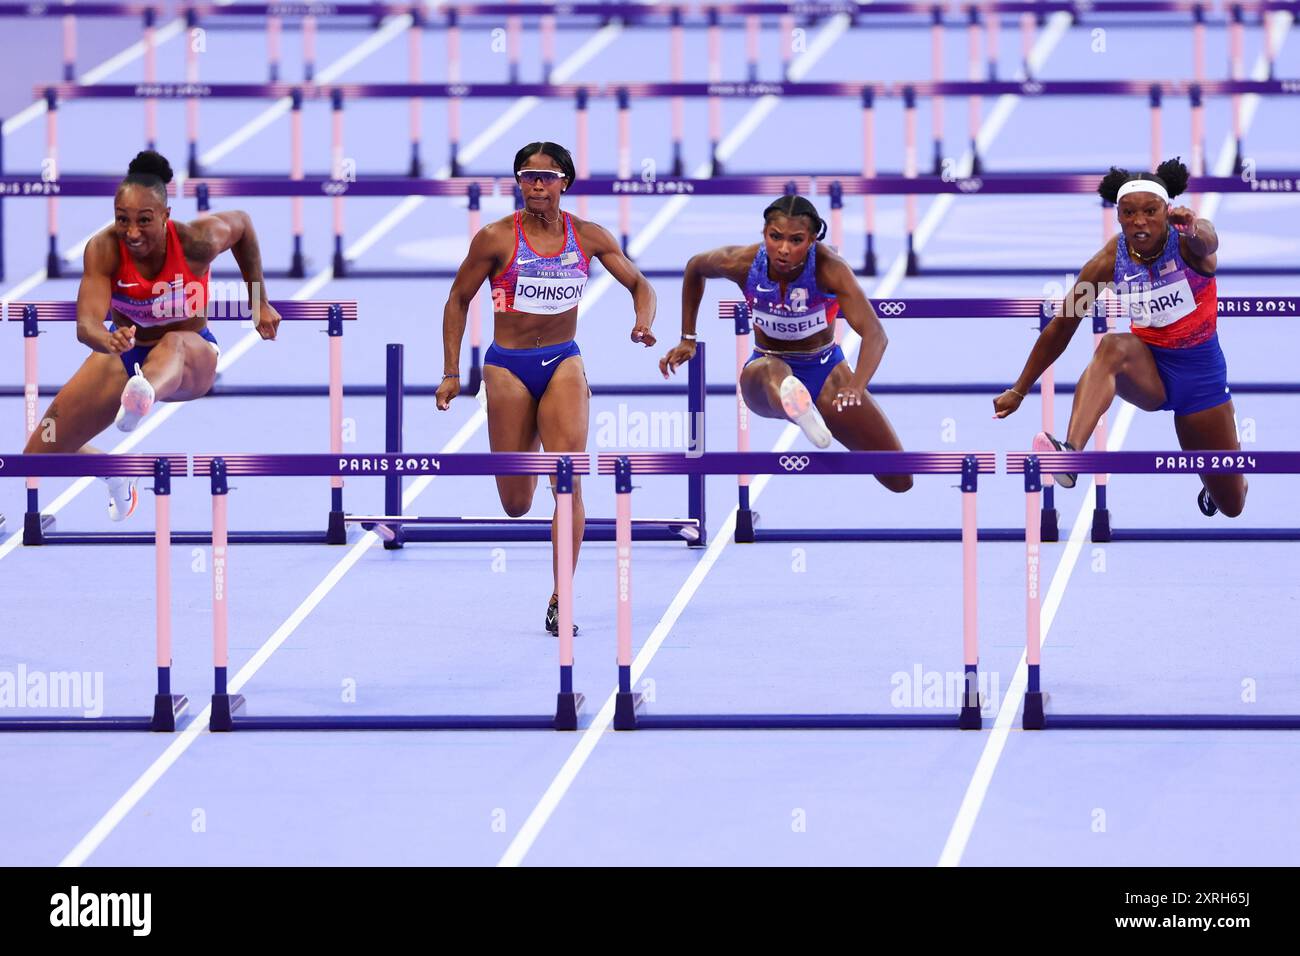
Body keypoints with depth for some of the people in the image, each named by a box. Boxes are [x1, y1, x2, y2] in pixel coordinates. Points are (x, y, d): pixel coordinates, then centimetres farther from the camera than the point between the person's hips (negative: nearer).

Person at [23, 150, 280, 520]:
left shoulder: (195, 241, -23)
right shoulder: (103, 250, -23)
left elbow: (242, 224, 1)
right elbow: (86, 323, -35)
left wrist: (259, 303, 4)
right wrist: (108, 340, -60)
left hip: (192, 360, -3)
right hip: (125, 356, 3)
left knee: (173, 344, -44)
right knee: (36, 460, 1)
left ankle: (141, 401, -82)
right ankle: (115, 472, 34)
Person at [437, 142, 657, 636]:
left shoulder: (588, 237, -1)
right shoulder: (496, 238, -8)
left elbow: (639, 284, 9)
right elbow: (458, 300, 2)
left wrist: (644, 322, -13)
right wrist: (451, 373, -2)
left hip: (564, 363, 1)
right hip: (508, 368, -1)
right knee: (516, 504, 4)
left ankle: (561, 601, -12)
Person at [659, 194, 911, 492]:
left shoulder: (829, 268, -26)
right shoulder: (743, 263, -17)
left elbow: (875, 334, -35)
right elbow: (695, 268, 7)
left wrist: (856, 388, -54)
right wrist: (687, 339, 10)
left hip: (825, 372, 1)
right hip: (766, 367, -1)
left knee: (900, 482, 1)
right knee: (771, 372, -44)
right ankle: (793, 402, -83)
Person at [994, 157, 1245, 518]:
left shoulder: (1187, 243, -19)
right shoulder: (1111, 260, -13)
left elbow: (1207, 242, -46)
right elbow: (1061, 326, -4)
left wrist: (1193, 230, -72)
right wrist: (1018, 392, -1)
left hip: (1199, 370, 0)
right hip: (1148, 369, 0)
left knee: (1231, 506, 7)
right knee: (1114, 346, -38)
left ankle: (1216, 484, 48)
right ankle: (1069, 455, -57)